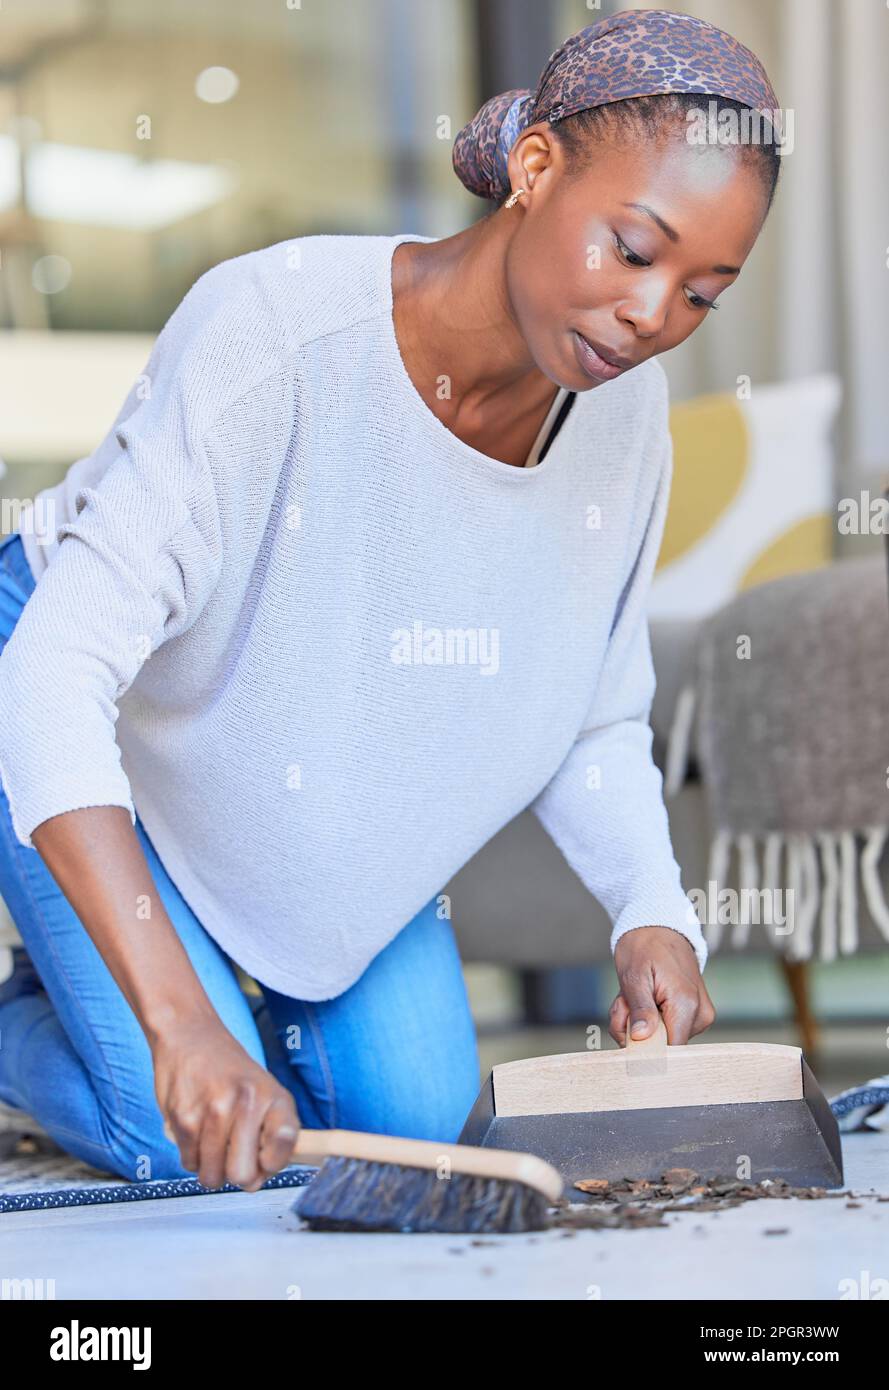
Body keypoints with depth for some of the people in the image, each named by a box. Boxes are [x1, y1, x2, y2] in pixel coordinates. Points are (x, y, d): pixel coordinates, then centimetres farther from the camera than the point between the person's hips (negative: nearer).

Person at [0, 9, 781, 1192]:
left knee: (415, 1116, 3)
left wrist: (653, 915, -24)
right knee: (190, 1145, -13)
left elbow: (594, 722, -5)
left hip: (336, 774, 5)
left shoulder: (624, 409, -20)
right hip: (105, 724, -5)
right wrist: (180, 1024, -53)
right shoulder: (273, 331, -39)